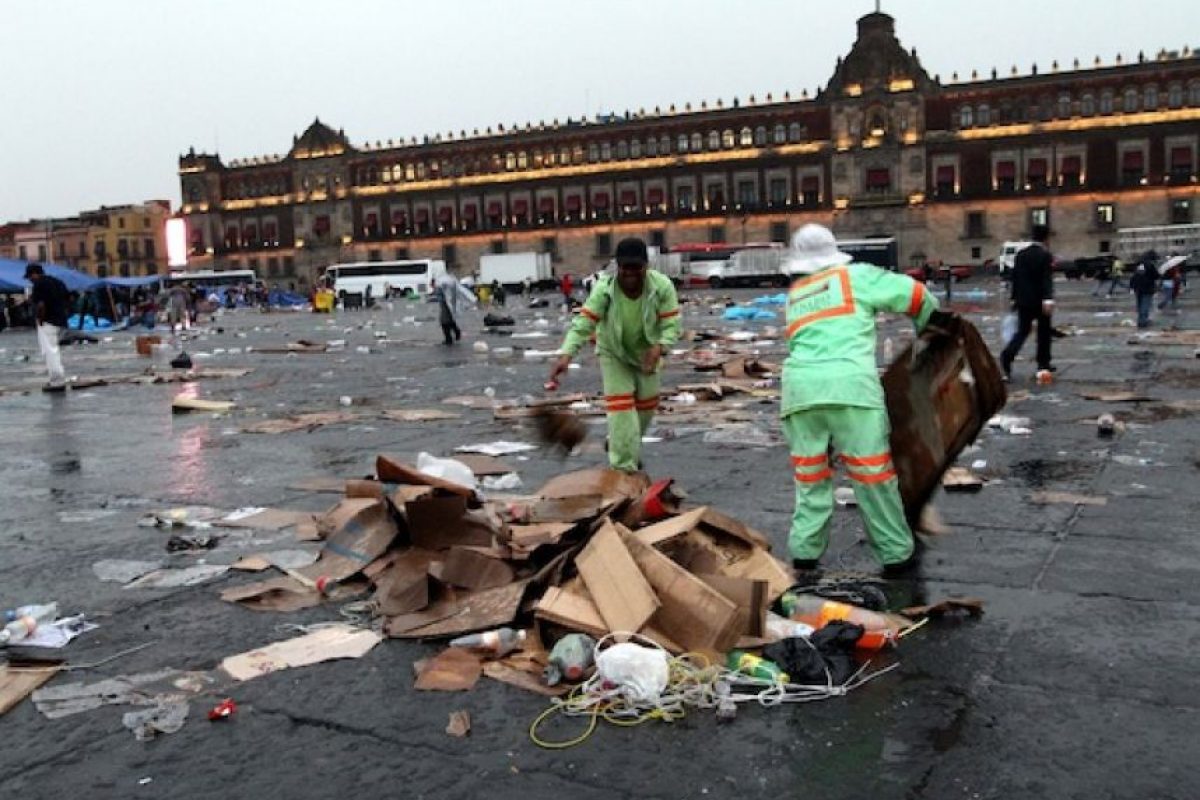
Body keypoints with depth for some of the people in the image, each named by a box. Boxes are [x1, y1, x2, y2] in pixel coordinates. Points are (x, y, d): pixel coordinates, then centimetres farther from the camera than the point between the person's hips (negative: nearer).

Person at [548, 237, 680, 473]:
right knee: (620, 403, -13)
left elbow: (671, 324, -24)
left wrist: (659, 347, -45)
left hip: (646, 352, 3)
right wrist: (566, 354, -51)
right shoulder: (604, 290, -30)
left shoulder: (662, 286, -27)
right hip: (613, 352, -3)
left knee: (647, 403, 15)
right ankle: (625, 467, -7)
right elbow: (583, 323, -36)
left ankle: (624, 446, 43)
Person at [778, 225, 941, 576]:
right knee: (872, 473, 4)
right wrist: (928, 324, 35)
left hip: (800, 385, 4)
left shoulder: (793, 295, 26)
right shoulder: (855, 276, 14)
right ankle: (897, 553, 13)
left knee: (810, 475, 14)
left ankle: (804, 551, 13)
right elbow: (914, 294, 15)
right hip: (849, 382, -4)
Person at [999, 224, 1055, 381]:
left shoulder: (1021, 254, 7)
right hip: (1040, 300, -4)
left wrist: (1014, 298, 20)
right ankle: (1043, 363, 20)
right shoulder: (1045, 255, -10)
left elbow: (1015, 277, 12)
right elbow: (1047, 279, -21)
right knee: (1044, 331, 13)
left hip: (1023, 300, 4)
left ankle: (1007, 357, -19)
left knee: (1022, 331, 5)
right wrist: (1048, 299, -29)